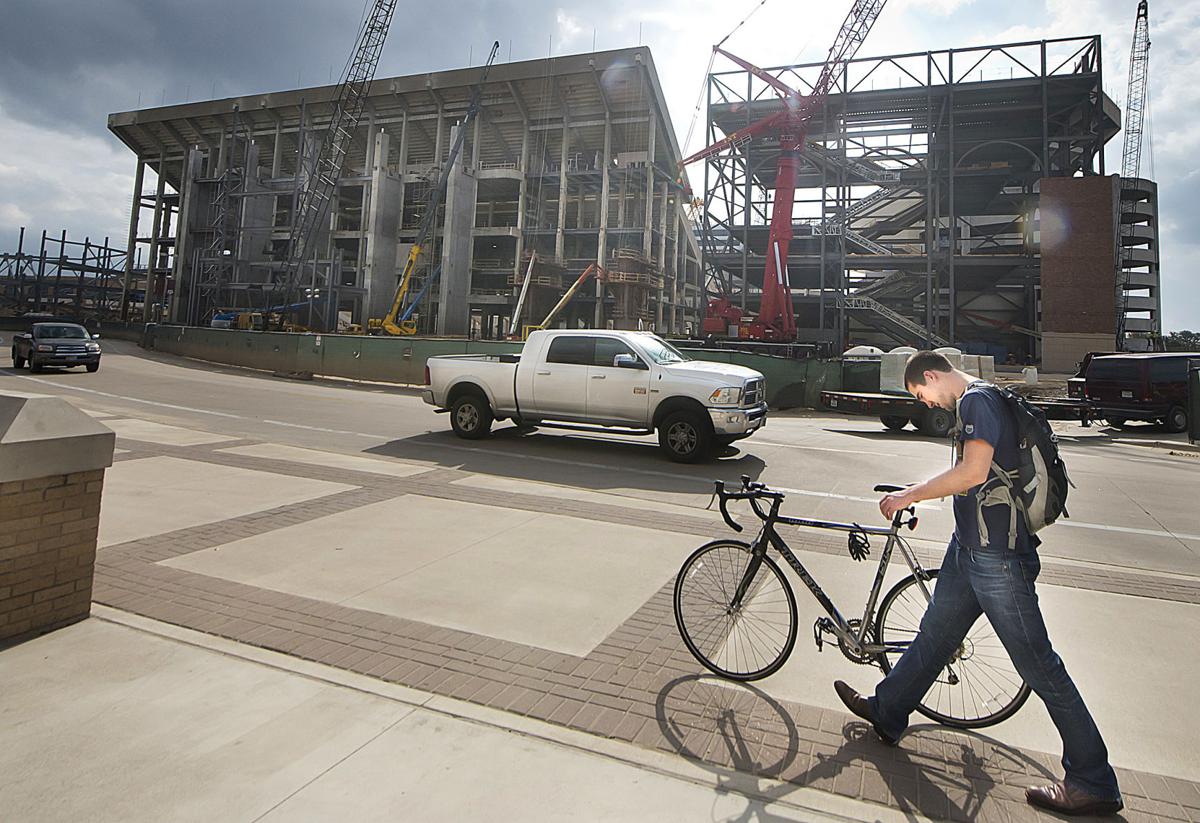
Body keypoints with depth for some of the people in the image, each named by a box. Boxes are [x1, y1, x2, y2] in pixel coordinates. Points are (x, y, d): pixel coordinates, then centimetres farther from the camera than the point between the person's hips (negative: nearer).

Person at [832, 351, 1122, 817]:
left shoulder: (977, 399, -17)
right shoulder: (973, 402, 14)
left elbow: (973, 471, -29)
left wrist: (909, 495, -19)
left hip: (996, 555, -10)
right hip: (969, 549, 10)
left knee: (1038, 666, 1)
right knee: (933, 637, 19)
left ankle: (1095, 784, 17)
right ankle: (887, 713, 34)